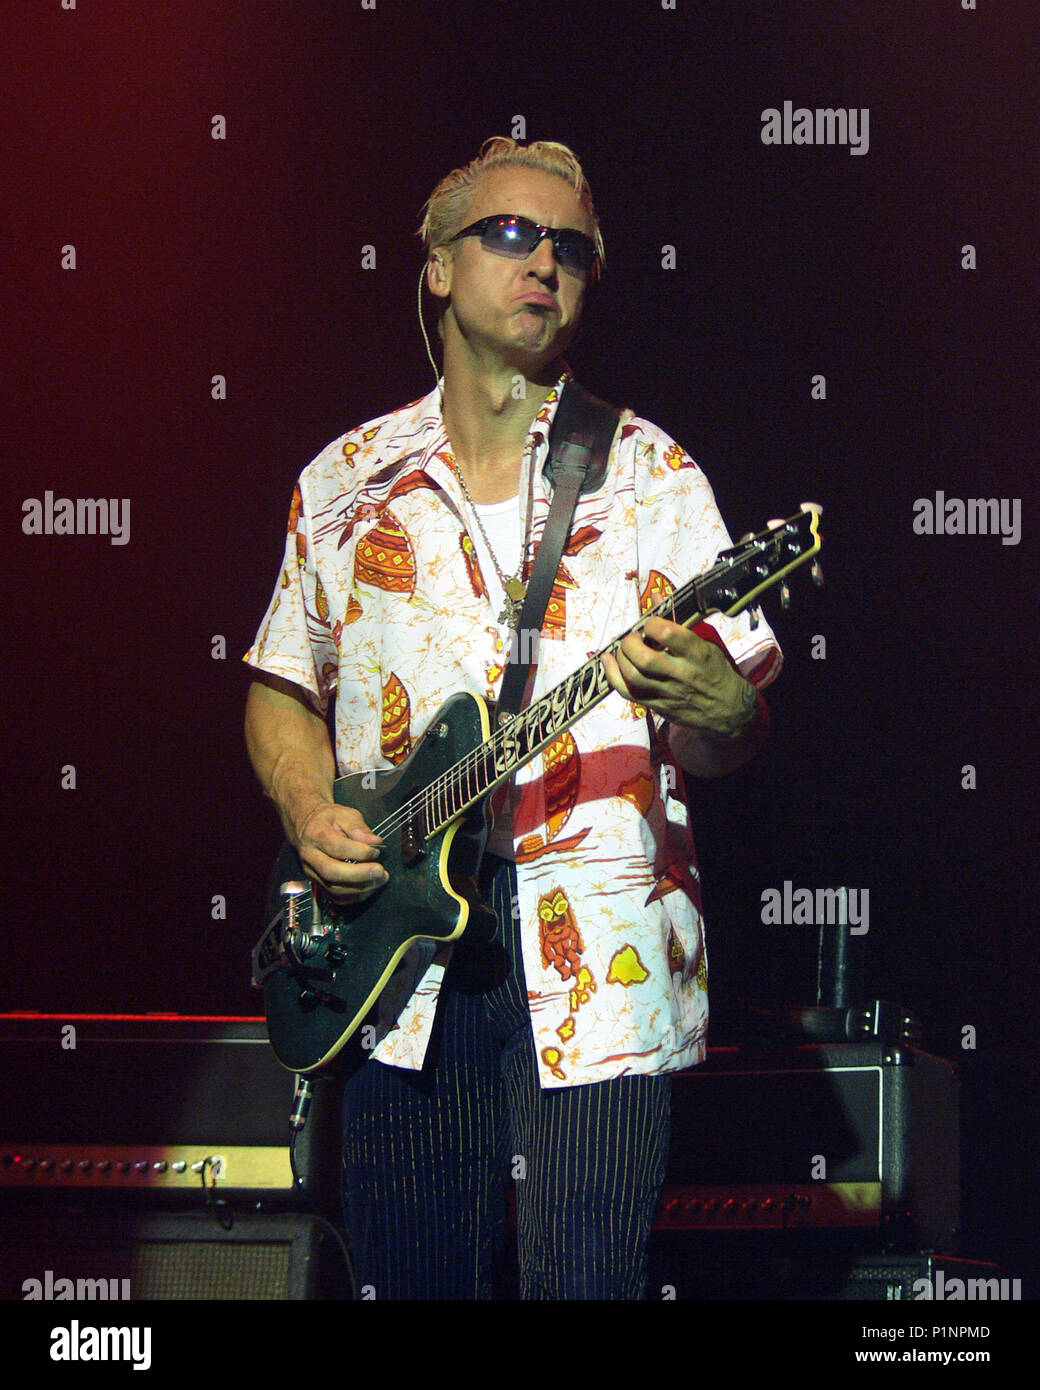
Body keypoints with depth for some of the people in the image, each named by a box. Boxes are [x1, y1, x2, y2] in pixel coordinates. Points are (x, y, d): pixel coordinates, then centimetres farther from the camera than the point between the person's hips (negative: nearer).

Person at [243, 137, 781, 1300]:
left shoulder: (648, 476, 4)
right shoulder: (345, 482, 12)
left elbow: (730, 744, 0)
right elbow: (283, 688, 20)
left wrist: (707, 707, -24)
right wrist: (310, 814, 0)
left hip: (595, 956, -2)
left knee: (583, 1281, -10)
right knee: (411, 1280, 5)